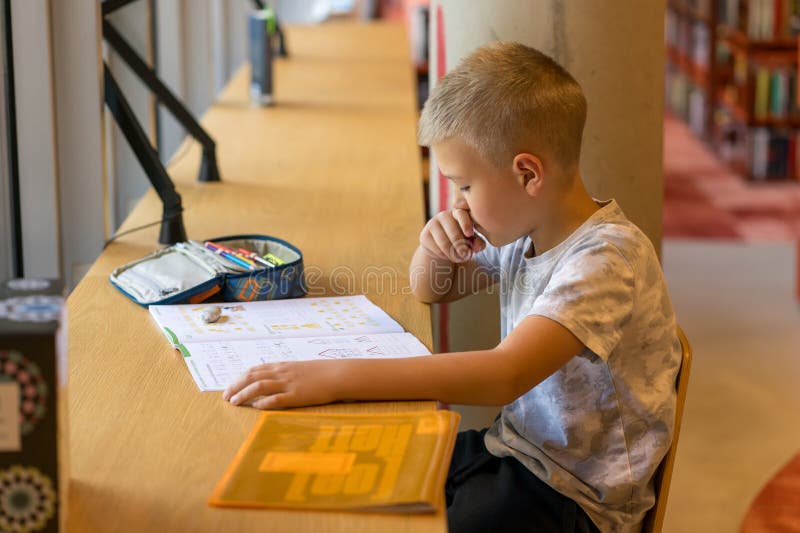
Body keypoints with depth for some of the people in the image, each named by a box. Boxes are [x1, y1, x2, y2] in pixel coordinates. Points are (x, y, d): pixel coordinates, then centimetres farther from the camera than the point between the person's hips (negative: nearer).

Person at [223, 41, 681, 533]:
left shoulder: (606, 257, -26)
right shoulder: (525, 232, 1)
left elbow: (505, 374, -39)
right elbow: (431, 290, 19)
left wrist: (333, 377, -43)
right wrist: (434, 247, -7)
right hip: (516, 448, 8)